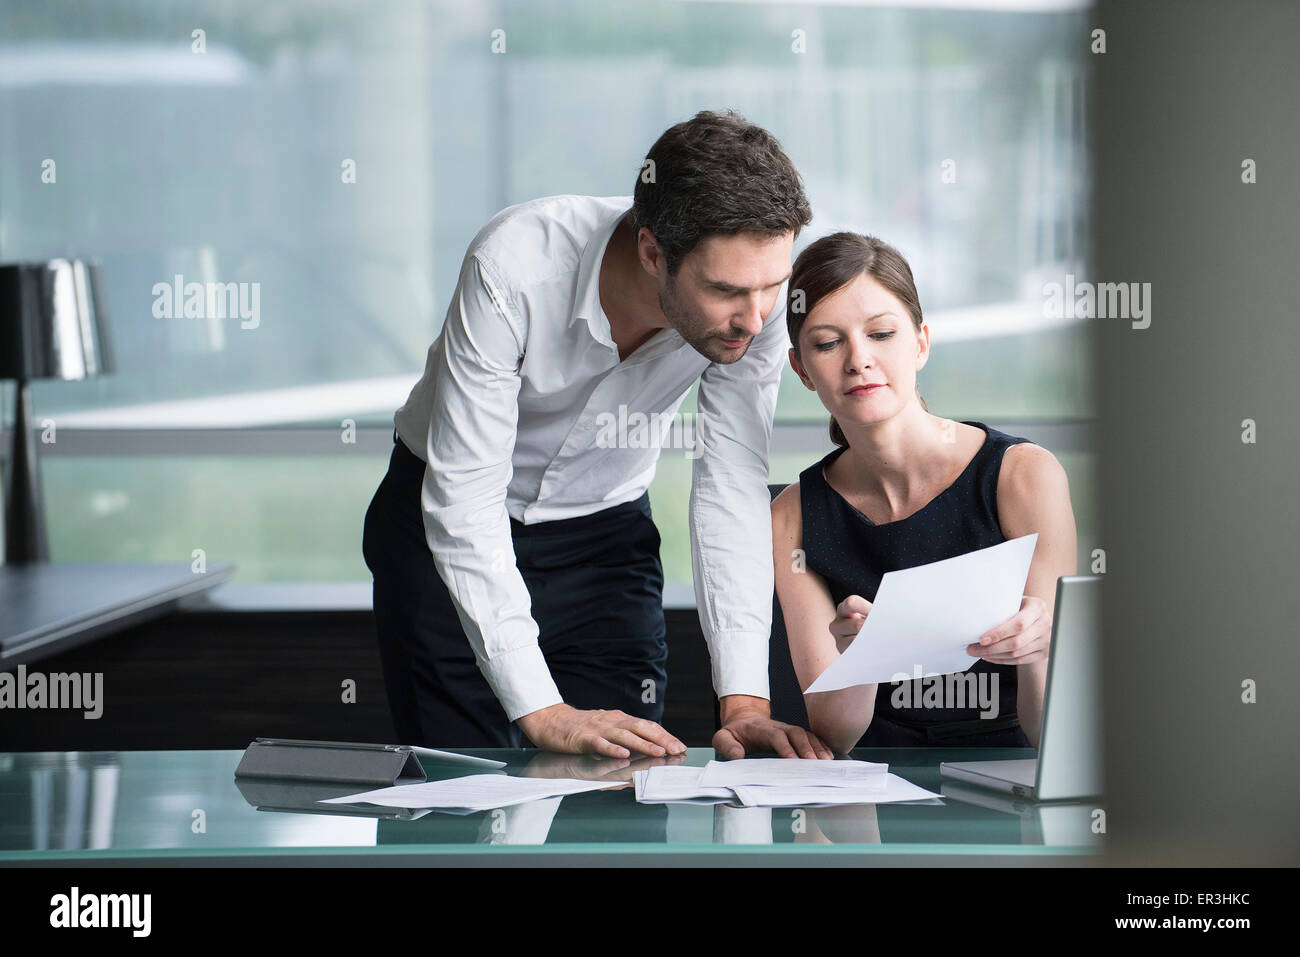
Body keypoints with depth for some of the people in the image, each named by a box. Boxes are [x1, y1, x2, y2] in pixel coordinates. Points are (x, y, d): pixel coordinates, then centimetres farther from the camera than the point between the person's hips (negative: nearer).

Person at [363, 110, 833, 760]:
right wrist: (540, 710, -41)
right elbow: (463, 497, -34)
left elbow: (732, 493, -23)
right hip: (449, 531, -3)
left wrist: (745, 700, -33)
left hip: (603, 529, 3)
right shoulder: (515, 266, -36)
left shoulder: (755, 297, -25)